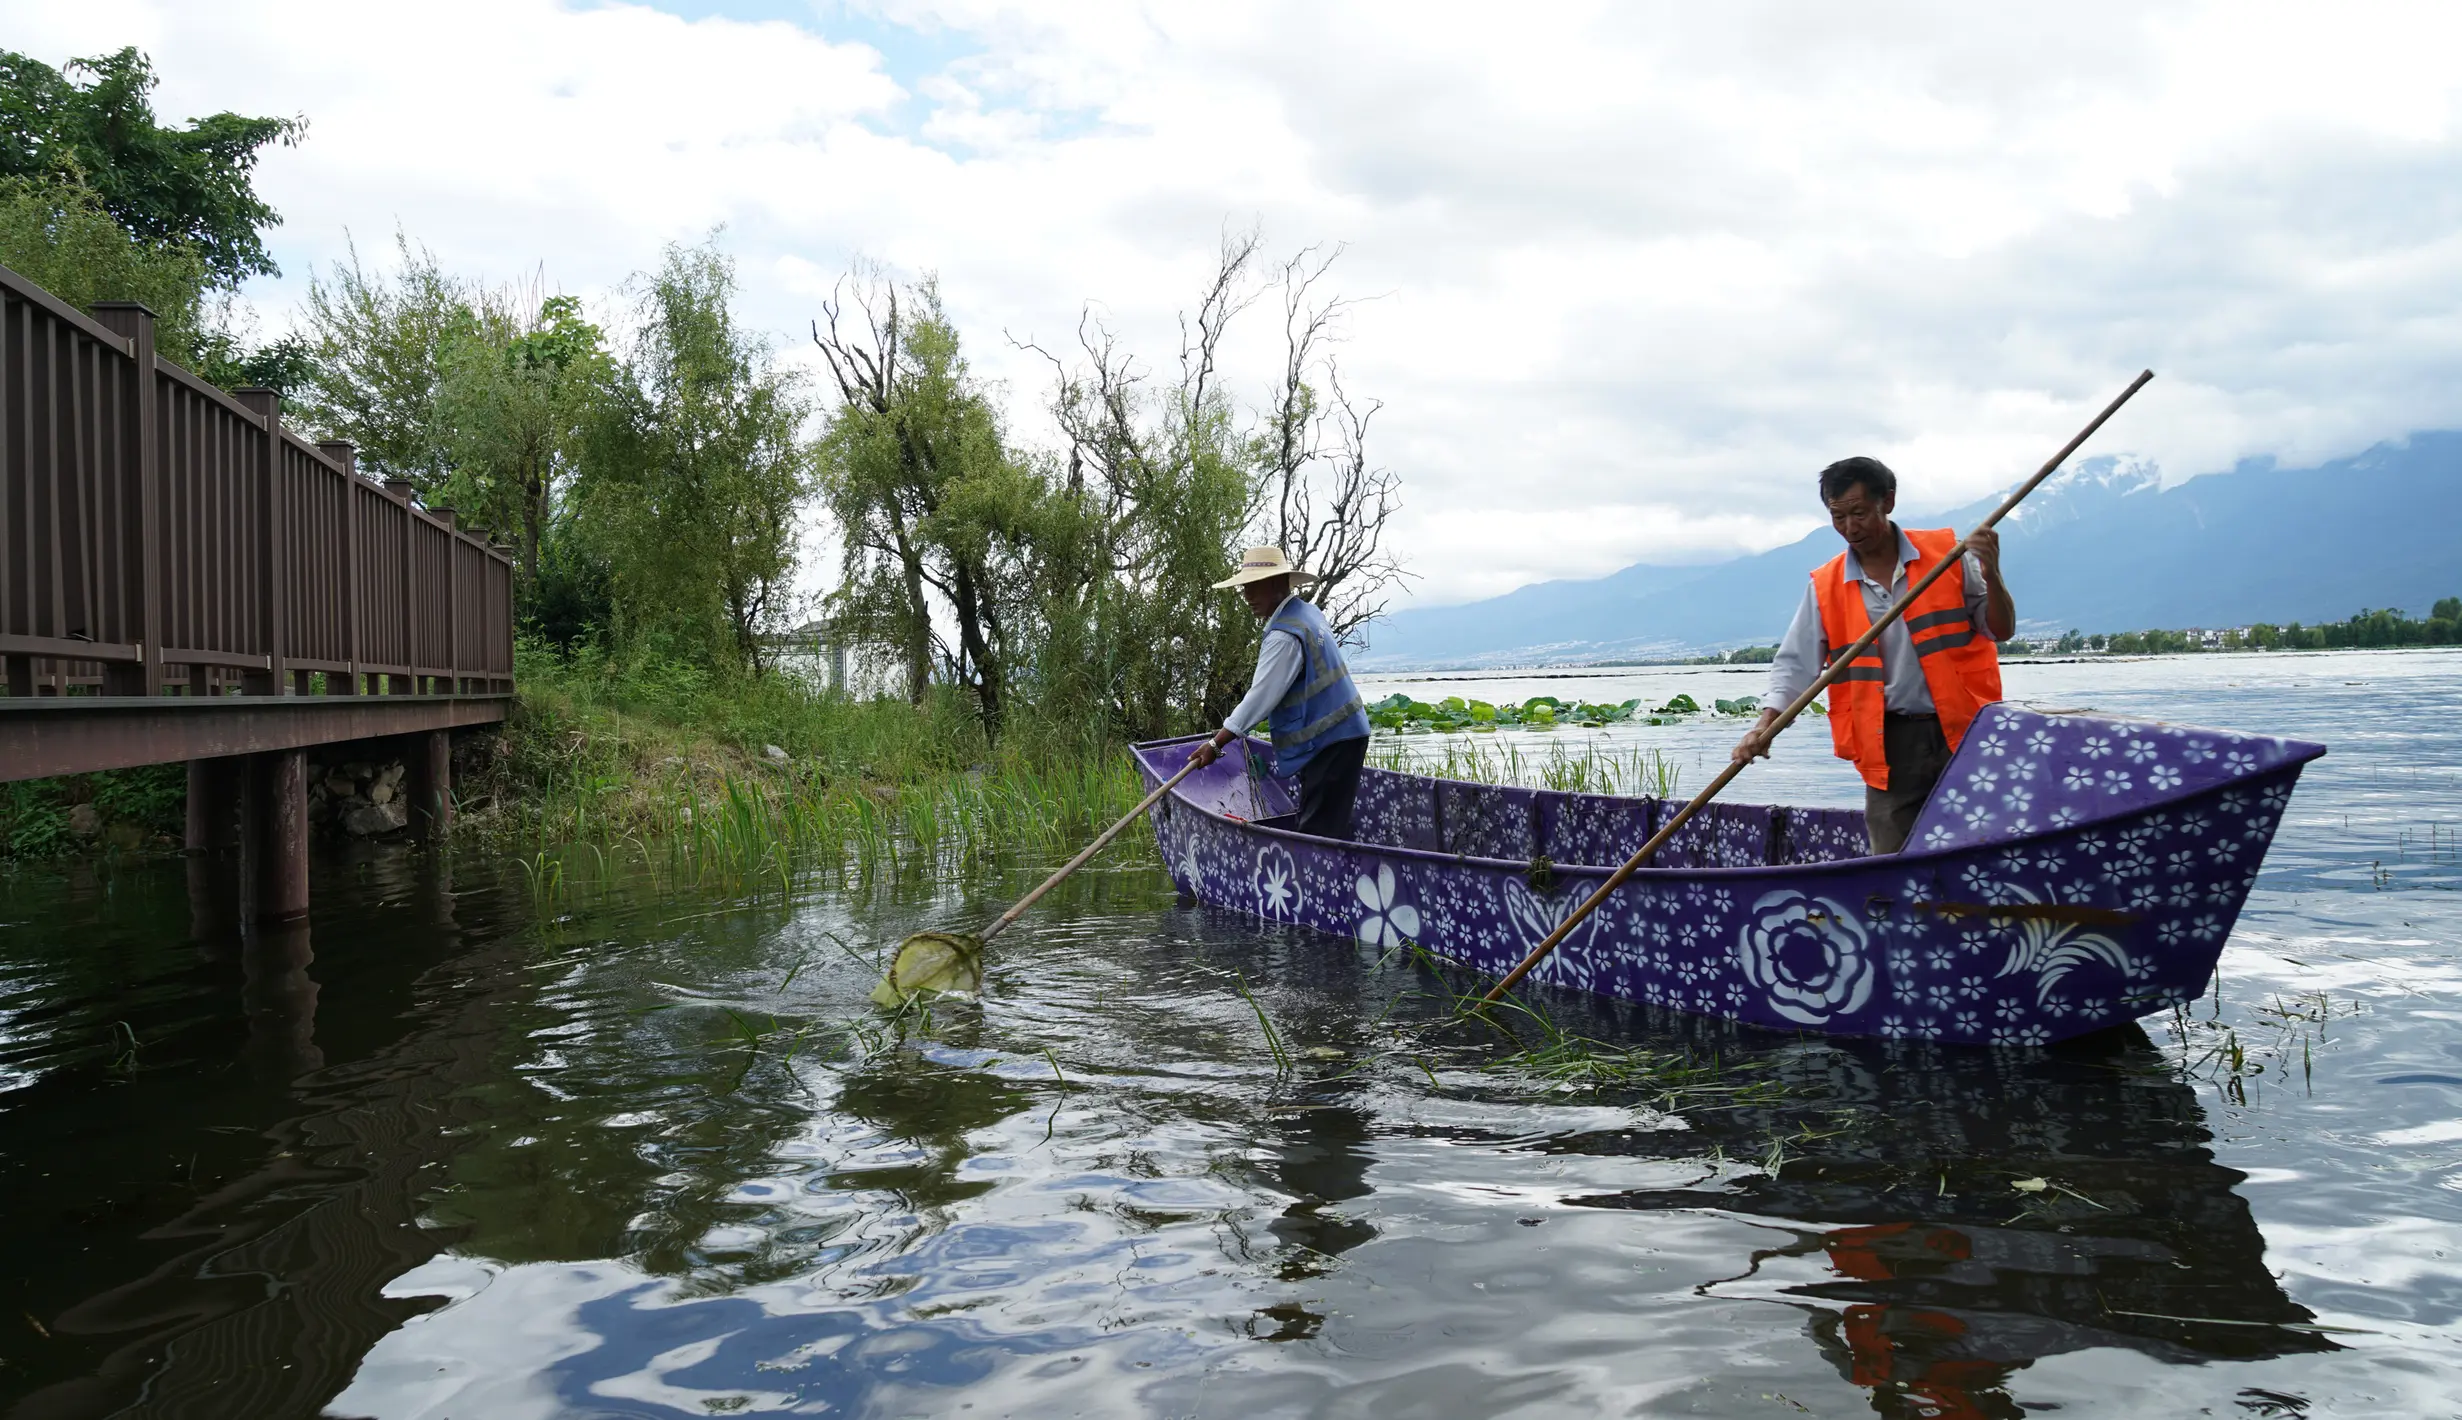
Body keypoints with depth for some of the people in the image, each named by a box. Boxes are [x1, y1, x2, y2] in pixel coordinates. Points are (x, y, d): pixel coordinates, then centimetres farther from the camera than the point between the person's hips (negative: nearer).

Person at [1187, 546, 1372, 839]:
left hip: (1329, 741, -10)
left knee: (1320, 829, -11)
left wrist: (1216, 744, -18)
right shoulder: (1309, 614, 13)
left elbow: (1261, 696, -20)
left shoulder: (1284, 636, -18)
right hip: (1341, 730, 10)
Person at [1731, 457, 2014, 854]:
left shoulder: (1948, 553, 2)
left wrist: (1991, 576, -14)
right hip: (1890, 748, 1)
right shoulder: (1826, 587, 4)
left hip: (1963, 735, 0)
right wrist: (1765, 725, -13)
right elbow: (1795, 664, 2)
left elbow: (2001, 631, 5)